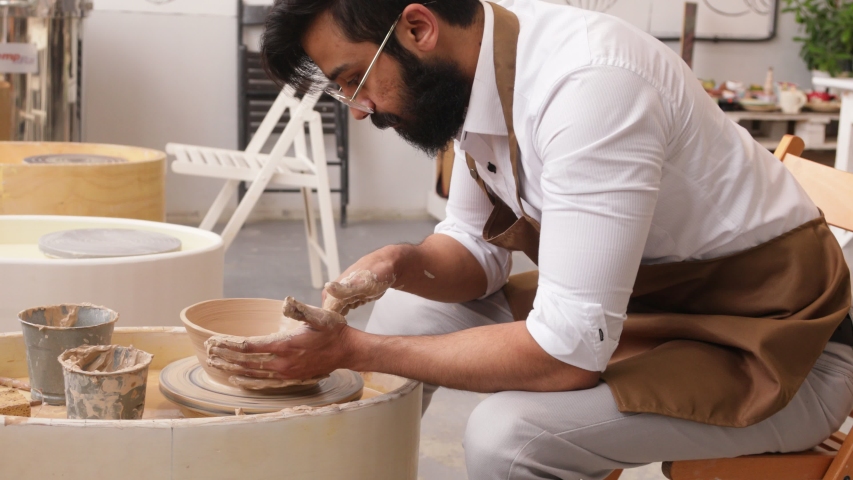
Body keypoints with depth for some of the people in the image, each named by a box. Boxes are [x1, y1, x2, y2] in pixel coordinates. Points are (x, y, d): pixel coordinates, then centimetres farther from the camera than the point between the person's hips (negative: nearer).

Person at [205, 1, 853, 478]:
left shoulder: (587, 84, -30)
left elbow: (570, 351, -31)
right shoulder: (474, 67, -5)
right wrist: (403, 265, -14)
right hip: (640, 302, 8)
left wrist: (354, 351, -24)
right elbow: (478, 248, 8)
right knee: (410, 309, 9)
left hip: (770, 346, -8)